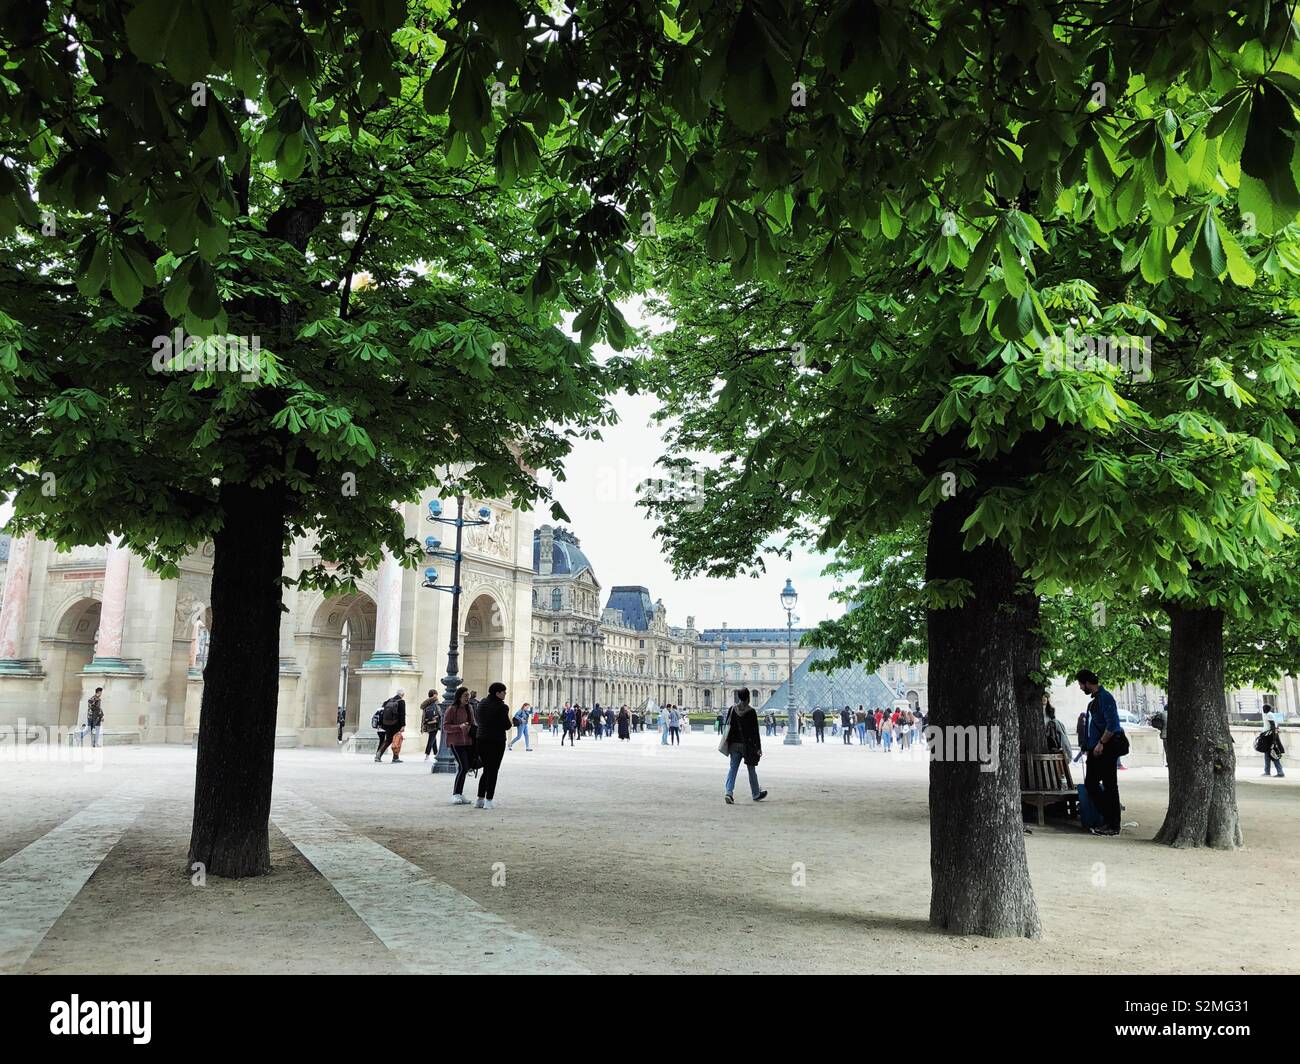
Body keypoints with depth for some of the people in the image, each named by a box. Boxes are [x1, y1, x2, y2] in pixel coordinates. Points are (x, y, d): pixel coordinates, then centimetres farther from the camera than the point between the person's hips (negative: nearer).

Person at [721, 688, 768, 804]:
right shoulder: (751, 712, -11)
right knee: (751, 769, 12)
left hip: (734, 745, 3)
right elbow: (755, 731, -11)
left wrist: (728, 743, 15)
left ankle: (728, 792, -15)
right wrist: (758, 747, -6)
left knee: (733, 768, 2)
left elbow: (728, 727, 6)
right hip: (747, 745, -3)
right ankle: (756, 794, 25)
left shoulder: (732, 710, 1)